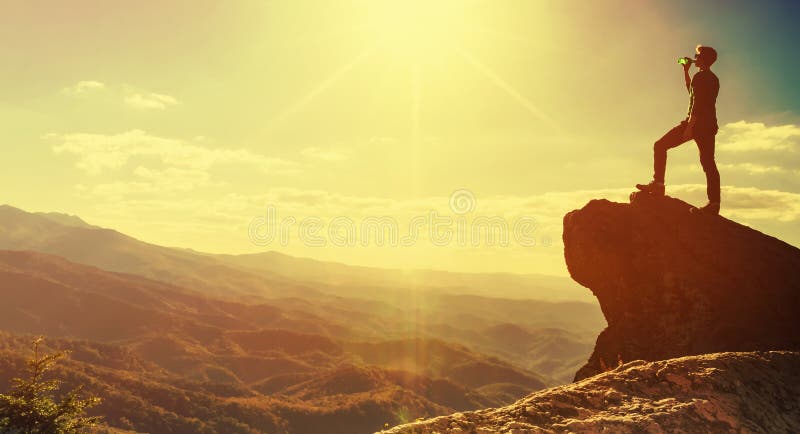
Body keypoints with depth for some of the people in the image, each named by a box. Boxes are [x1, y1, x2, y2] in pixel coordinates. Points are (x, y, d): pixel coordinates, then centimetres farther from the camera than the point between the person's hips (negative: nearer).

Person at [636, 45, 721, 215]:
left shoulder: (700, 76, -8)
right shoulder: (713, 78, 21)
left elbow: (696, 102, -18)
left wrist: (689, 126, -24)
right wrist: (686, 71, 38)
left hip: (697, 122, -9)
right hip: (710, 125, 9)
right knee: (708, 163, 3)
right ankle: (714, 203, 0)